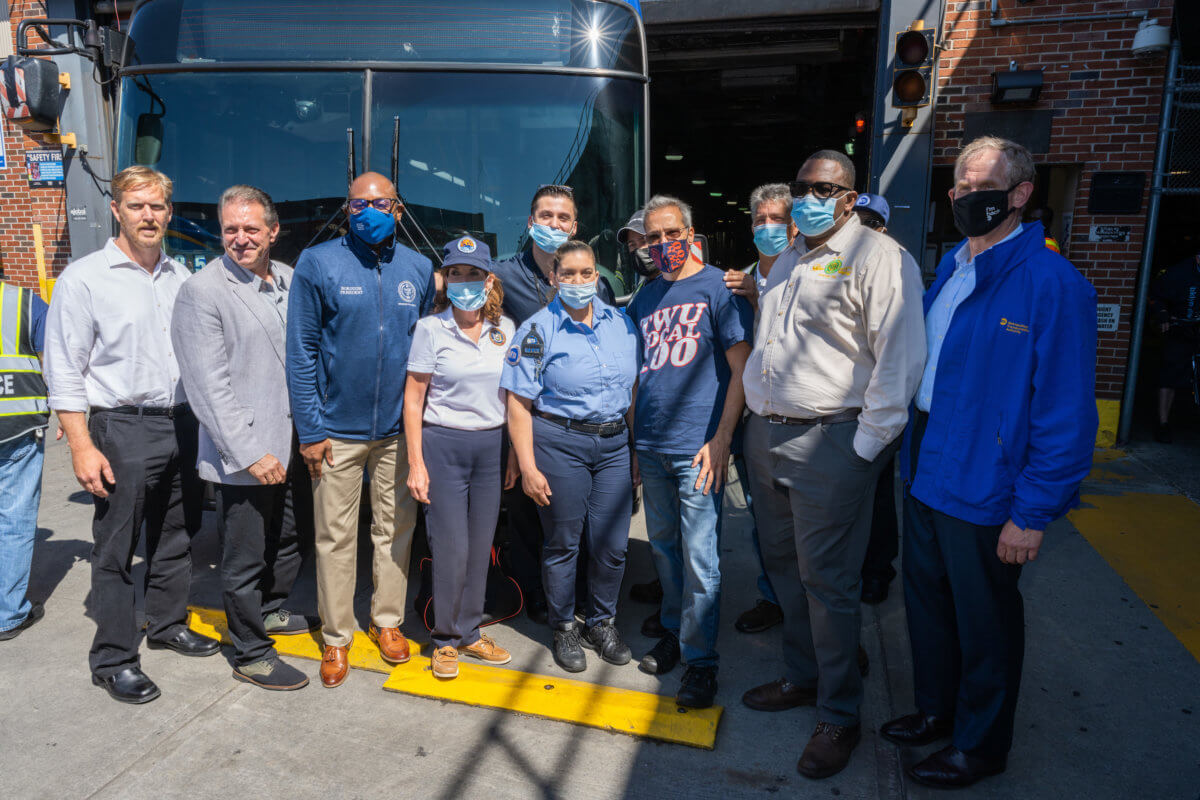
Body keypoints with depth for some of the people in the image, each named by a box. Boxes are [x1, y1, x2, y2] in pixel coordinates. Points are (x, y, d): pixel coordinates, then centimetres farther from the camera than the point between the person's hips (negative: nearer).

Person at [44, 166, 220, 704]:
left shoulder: (181, 276, 10)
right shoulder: (84, 278, -6)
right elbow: (64, 372, -8)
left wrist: (204, 418, 12)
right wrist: (82, 446, -14)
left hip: (183, 423, 5)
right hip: (123, 428, -5)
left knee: (175, 537, 17)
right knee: (116, 548, 2)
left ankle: (168, 624, 35)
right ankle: (113, 659, 15)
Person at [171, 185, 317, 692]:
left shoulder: (291, 281, 8)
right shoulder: (202, 292, -11)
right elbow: (209, 385, -15)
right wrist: (251, 453, -18)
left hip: (293, 445, 7)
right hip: (243, 455, -7)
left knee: (294, 538, 22)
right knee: (245, 560, 7)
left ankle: (271, 611, 46)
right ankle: (251, 655, 24)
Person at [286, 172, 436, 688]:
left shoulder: (419, 269, 5)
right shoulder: (318, 264, -4)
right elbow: (301, 352, -4)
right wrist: (309, 430, -9)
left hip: (399, 429, 3)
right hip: (338, 431, -2)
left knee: (396, 529, 13)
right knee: (335, 537, 7)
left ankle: (388, 621, 31)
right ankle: (336, 637, 24)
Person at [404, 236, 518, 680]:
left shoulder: (505, 329, 5)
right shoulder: (431, 329, -5)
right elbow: (413, 398, -4)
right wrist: (416, 463, -8)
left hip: (491, 445, 4)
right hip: (443, 444, -3)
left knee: (481, 546, 10)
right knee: (452, 548, 0)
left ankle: (470, 633, 28)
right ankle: (446, 639, 21)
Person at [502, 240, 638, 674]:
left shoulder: (621, 322, 9)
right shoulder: (538, 329, -4)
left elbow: (635, 385, 15)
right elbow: (519, 403, -6)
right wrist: (528, 466, -11)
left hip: (614, 442, 4)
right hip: (559, 442, -3)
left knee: (612, 545, 6)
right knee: (562, 543, 8)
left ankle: (601, 621, 30)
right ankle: (564, 628, 29)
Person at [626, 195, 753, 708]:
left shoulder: (718, 287, -4)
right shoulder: (645, 298, 14)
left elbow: (741, 369, -7)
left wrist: (721, 440, -14)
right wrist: (630, 438, 14)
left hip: (697, 447, -6)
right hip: (650, 445, 6)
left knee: (699, 557, -2)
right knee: (663, 546, 16)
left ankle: (701, 661, 12)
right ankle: (673, 632, 33)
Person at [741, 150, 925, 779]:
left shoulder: (880, 259, -9)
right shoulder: (788, 258, 17)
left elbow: (900, 359, -15)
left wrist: (865, 448, -16)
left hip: (829, 443, -8)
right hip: (766, 435, 8)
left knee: (826, 580, 0)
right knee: (782, 563, 16)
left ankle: (838, 715, 18)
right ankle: (802, 677, 36)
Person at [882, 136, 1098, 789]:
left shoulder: (1052, 283, -17)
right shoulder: (950, 267, 7)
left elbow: (1067, 412, -18)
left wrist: (1033, 513, -19)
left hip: (984, 491, -7)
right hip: (925, 473, 7)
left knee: (983, 623, 12)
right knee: (927, 600, 21)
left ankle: (979, 746, 35)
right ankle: (936, 709, 44)